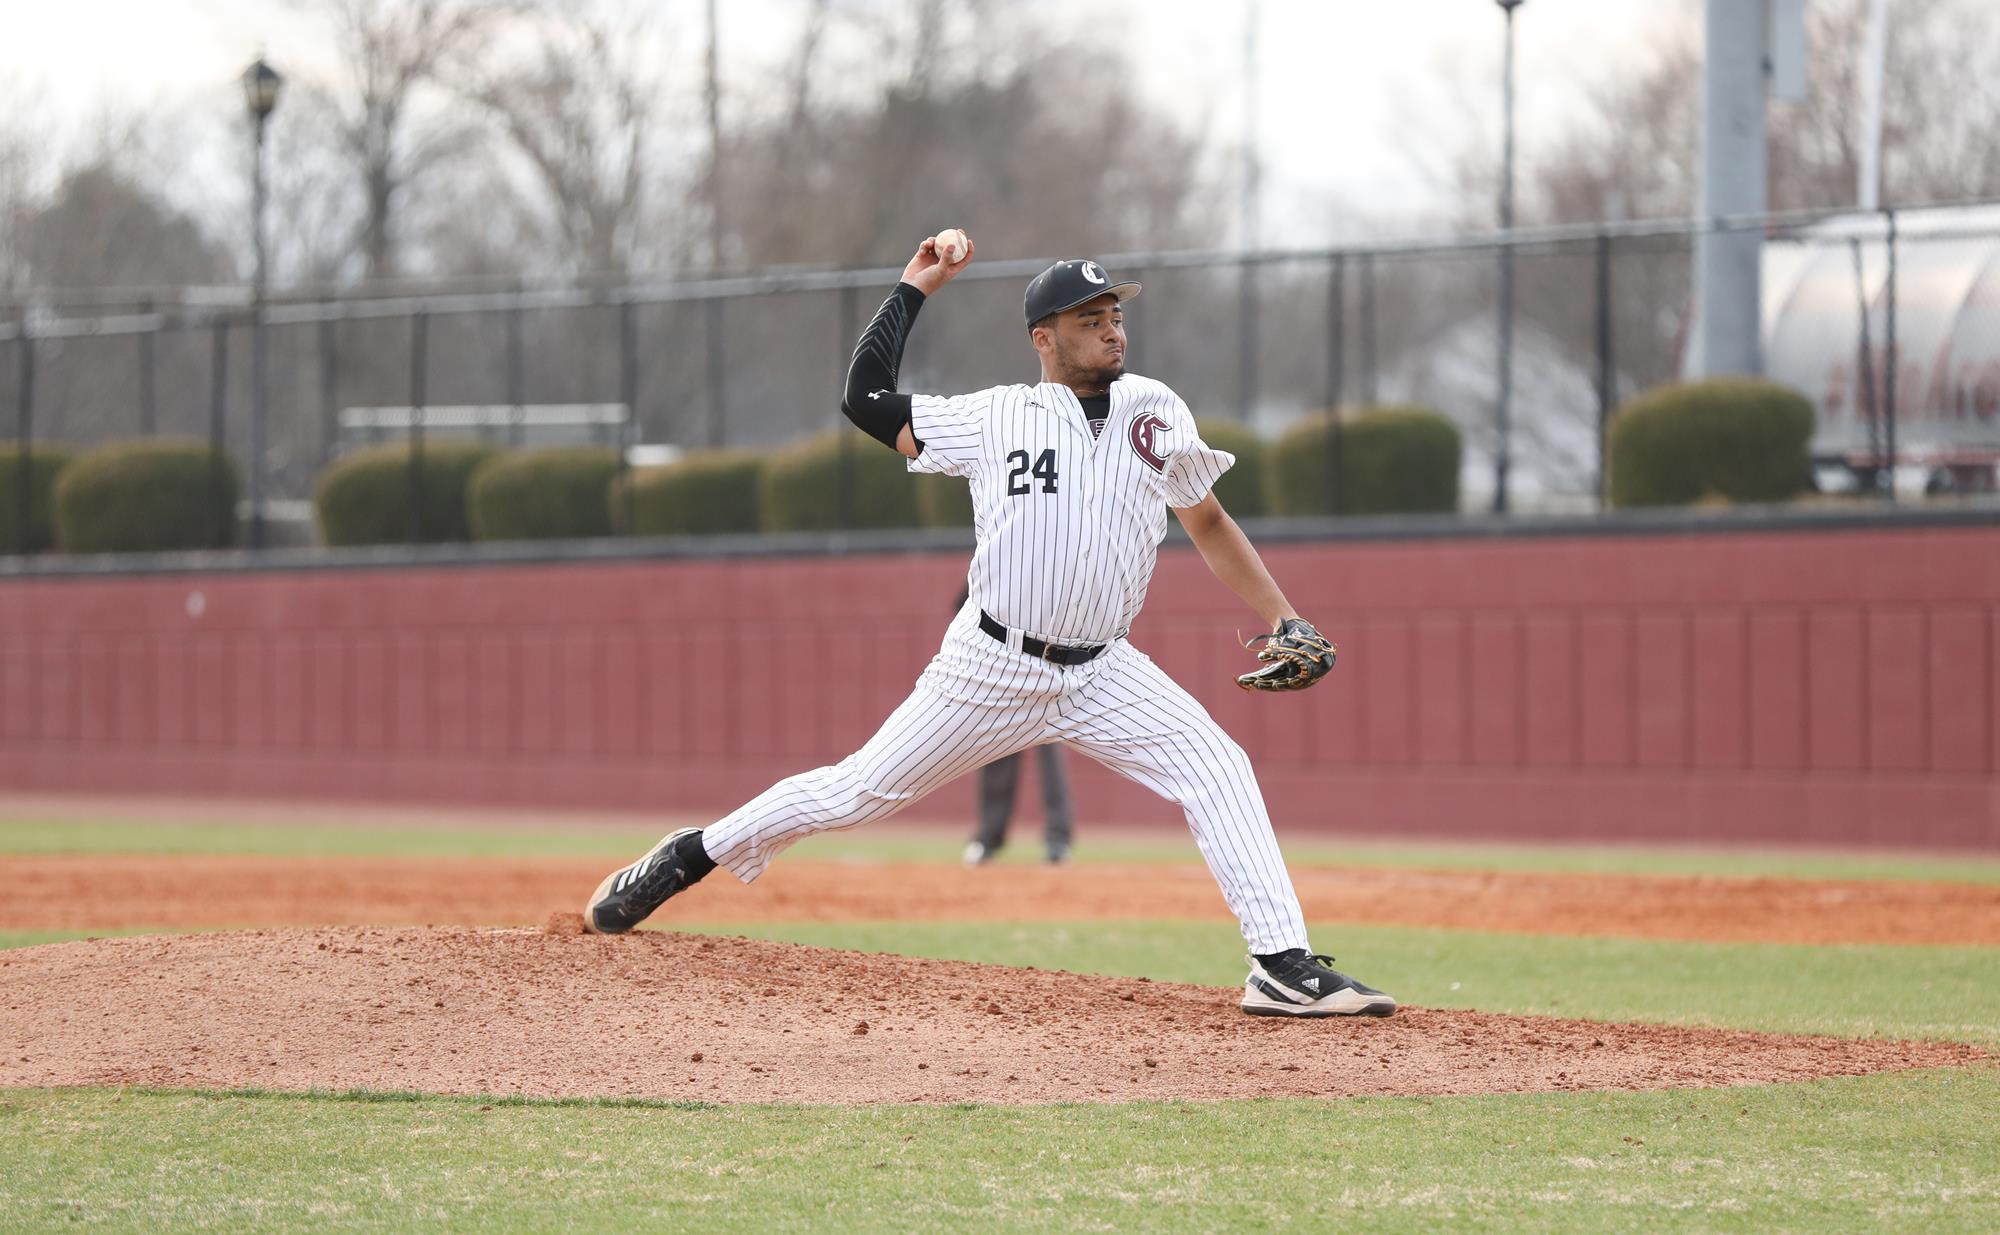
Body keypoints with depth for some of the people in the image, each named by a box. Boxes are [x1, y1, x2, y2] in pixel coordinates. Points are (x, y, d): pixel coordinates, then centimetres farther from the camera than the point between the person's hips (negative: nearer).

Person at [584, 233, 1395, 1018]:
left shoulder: (1154, 411, 5)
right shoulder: (993, 419, -1)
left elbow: (1209, 525, 11)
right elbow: (865, 401, -1)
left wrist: (1286, 622, 2)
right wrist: (915, 288, 2)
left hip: (1101, 674, 2)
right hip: (992, 667, -2)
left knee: (1216, 770, -16)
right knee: (861, 790, 2)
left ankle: (1283, 969, -18)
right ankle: (689, 858, 21)